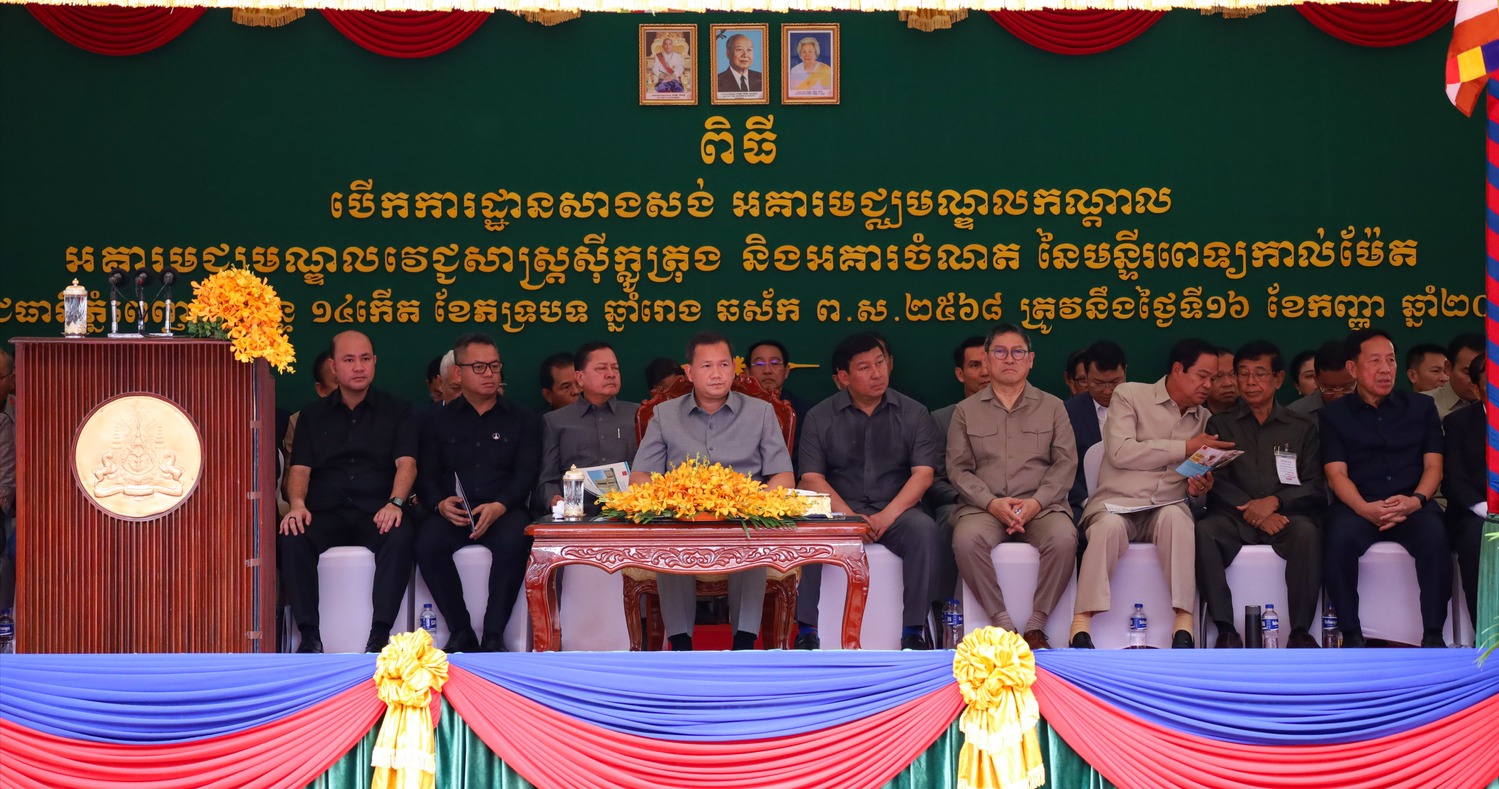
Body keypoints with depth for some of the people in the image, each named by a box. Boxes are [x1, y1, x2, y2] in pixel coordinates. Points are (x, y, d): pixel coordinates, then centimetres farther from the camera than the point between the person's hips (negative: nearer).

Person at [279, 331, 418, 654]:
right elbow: (300, 468, 8)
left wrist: (395, 503, -20)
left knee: (401, 537, -36)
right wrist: (297, 504, -14)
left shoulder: (396, 410, 14)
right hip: (325, 514, 1)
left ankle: (379, 636, -35)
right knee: (291, 539, -31)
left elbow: (406, 463, 1)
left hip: (377, 513, -1)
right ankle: (309, 636, -28)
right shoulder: (313, 415, 19)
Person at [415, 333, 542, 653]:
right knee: (428, 544, -32)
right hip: (453, 514, 1)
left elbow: (525, 475, 3)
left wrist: (500, 506, -18)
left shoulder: (523, 420, 15)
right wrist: (441, 503, -13)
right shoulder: (440, 422, 19)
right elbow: (427, 476, 11)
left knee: (513, 542, -36)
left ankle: (493, 636, -28)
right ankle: (461, 633, -21)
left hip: (504, 511, -1)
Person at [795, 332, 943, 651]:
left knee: (923, 529, -32)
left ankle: (914, 630, -26)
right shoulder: (820, 417, 8)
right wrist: (849, 516, -16)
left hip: (896, 510, 0)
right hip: (840, 511, 0)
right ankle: (806, 631, -26)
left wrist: (887, 517, -16)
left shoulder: (913, 413, 8)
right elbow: (812, 478, -1)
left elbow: (923, 473, -1)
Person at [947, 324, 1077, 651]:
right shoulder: (966, 411, 15)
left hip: (1041, 505, 0)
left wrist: (1036, 502, -11)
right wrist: (992, 502, -11)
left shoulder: (1052, 407, 15)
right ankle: (1003, 624, -23)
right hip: (984, 506, 0)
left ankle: (1035, 626, -21)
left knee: (1063, 538, -33)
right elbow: (958, 468, 7)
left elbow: (1065, 463, 6)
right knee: (966, 539, -34)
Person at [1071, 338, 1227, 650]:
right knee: (1110, 525, -38)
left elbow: (1201, 480, 22)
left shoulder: (1204, 419, 19)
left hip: (1169, 507, 3)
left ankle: (1184, 622, -39)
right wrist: (1185, 447, -10)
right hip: (1117, 503, -3)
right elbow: (1120, 452, -11)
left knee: (1175, 517, -34)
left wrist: (1200, 487, -5)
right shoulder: (1130, 395, 4)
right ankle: (1082, 624, -34)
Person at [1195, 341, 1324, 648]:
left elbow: (1313, 486, 7)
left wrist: (1274, 502, -13)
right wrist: (1254, 511, -12)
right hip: (1235, 516, 0)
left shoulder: (1302, 427, 17)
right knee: (1204, 531, -32)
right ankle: (1225, 628, -32)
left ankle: (1300, 630, -30)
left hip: (1284, 513, 0)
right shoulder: (1220, 425, 17)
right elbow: (1217, 482, 4)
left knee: (1307, 532, -34)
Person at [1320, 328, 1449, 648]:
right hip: (1357, 505, -1)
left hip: (1412, 504, 1)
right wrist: (1365, 509, -19)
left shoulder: (1421, 408, 18)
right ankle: (1351, 634, -25)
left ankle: (1433, 634, -27)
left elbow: (1433, 465, 9)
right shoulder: (1333, 415, 12)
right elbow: (1336, 474, 1)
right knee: (1339, 539, -35)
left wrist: (1416, 500, -14)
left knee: (1434, 536, -33)